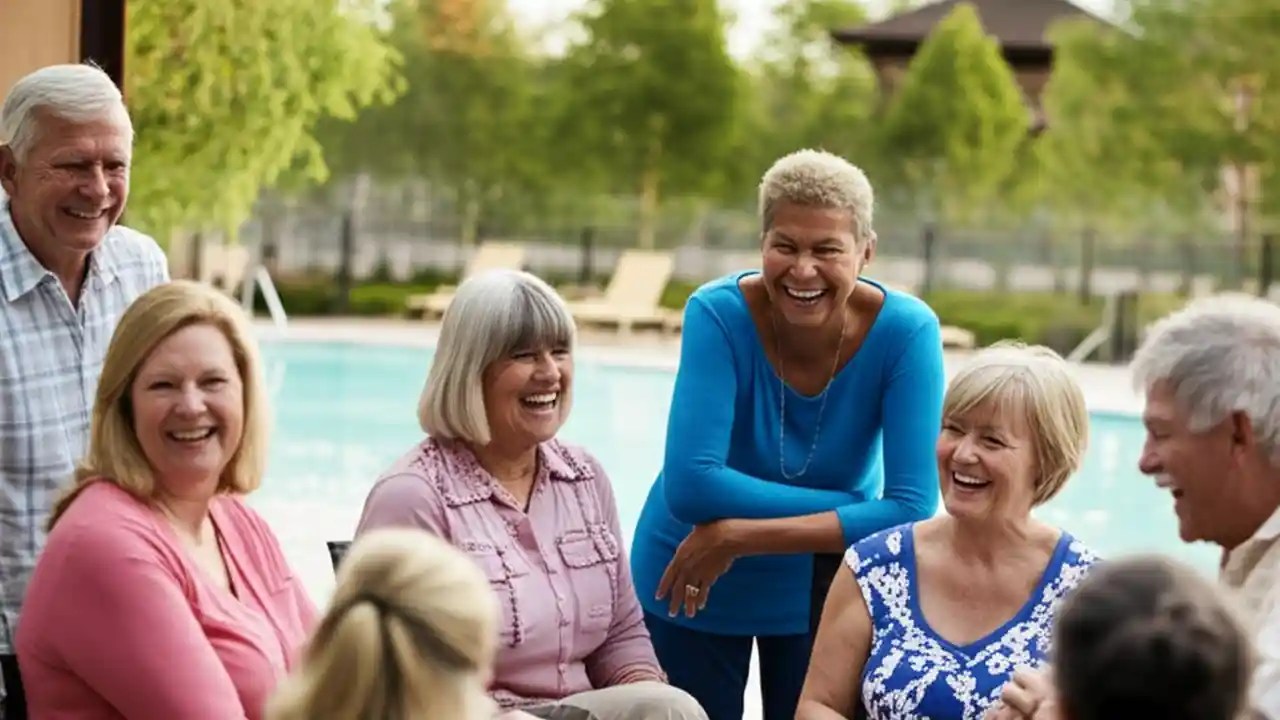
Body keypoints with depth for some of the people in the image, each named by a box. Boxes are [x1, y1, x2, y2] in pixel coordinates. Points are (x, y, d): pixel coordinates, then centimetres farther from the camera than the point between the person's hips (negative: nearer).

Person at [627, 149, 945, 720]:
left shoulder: (906, 331, -20)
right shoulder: (719, 314, -24)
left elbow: (912, 512, -25)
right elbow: (690, 486, -31)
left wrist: (739, 535, -28)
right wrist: (846, 507, -27)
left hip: (827, 583, 1)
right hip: (691, 582, -1)